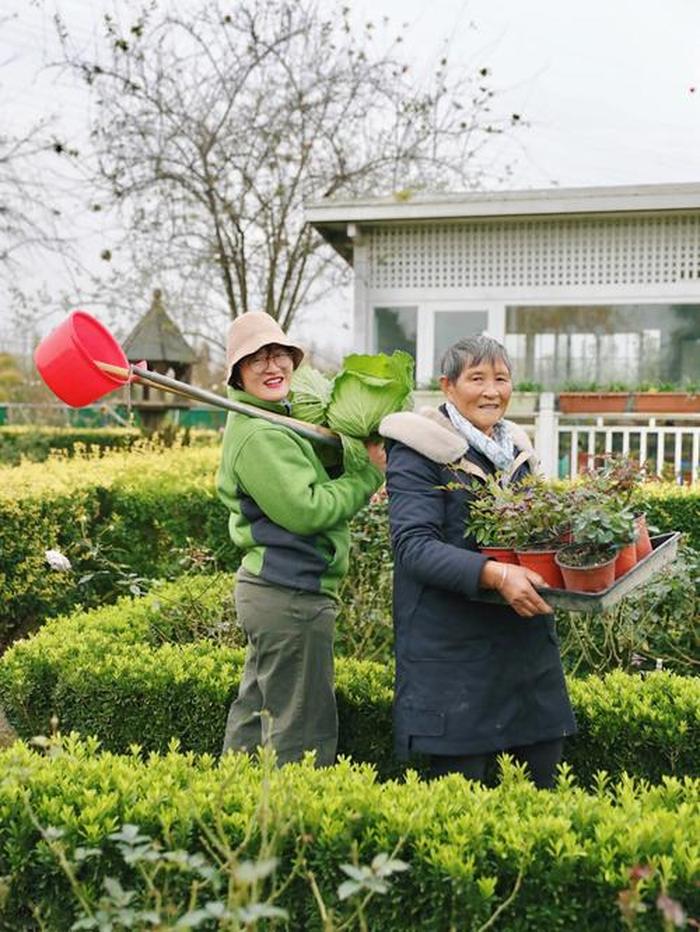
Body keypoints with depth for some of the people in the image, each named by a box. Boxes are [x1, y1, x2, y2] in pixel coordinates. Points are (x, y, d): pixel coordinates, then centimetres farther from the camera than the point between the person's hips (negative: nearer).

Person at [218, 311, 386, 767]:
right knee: (303, 731, -2)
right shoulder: (258, 434, -16)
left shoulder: (280, 422, 17)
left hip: (268, 589, 11)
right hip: (292, 596, -11)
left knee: (255, 712, 21)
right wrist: (371, 474, -11)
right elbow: (306, 511, -21)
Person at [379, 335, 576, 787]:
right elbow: (414, 546, -18)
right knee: (460, 774, 0)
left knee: (544, 770, 11)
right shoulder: (417, 453, -8)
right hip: (452, 647, -6)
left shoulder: (516, 449, 14)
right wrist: (495, 574, -31)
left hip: (525, 639, 7)